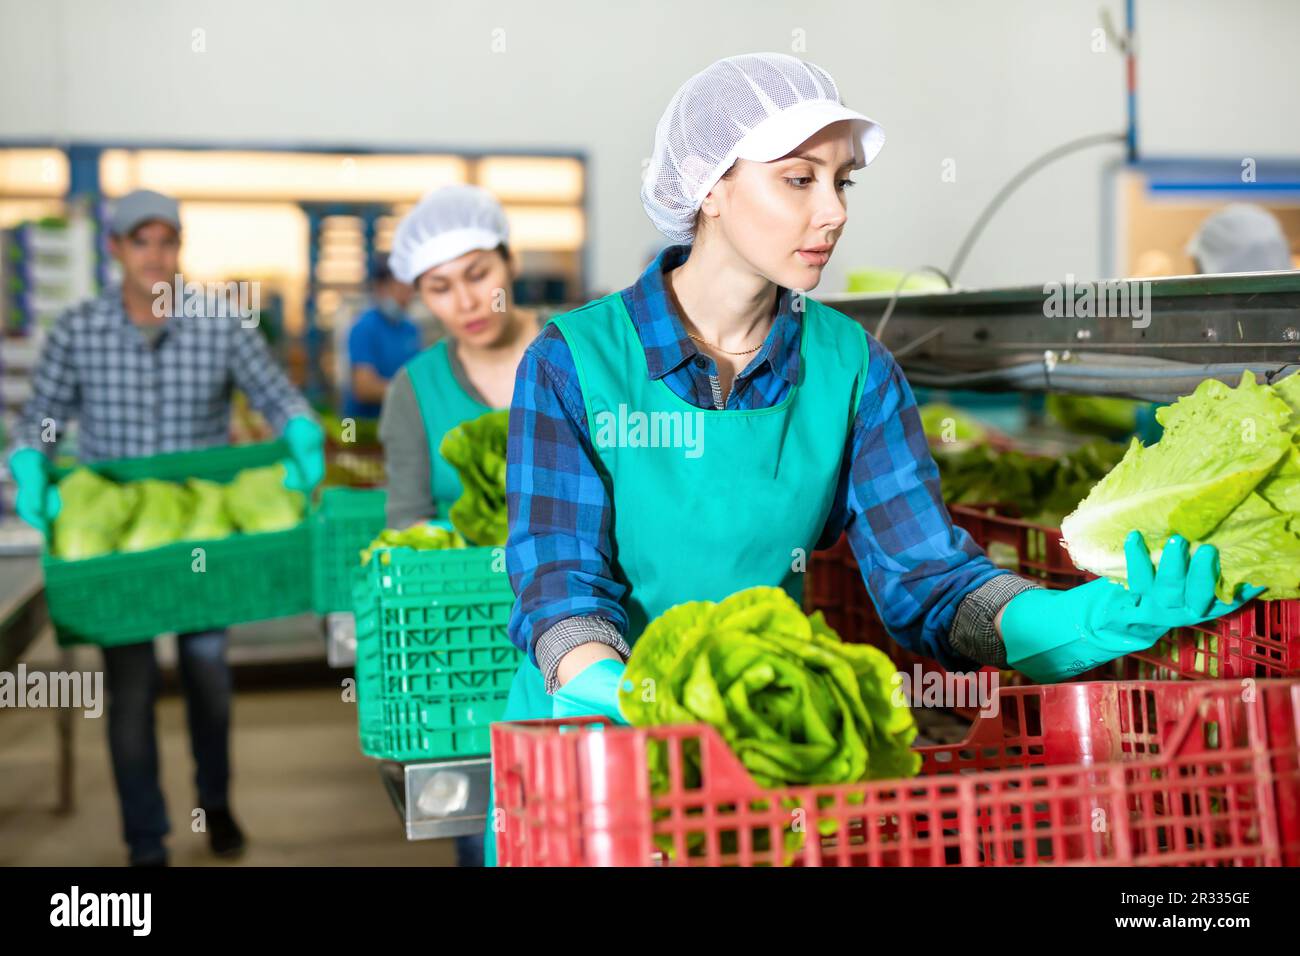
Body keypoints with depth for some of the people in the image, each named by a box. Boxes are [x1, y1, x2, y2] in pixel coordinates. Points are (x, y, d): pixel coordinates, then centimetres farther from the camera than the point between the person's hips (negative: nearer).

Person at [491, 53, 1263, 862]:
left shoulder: (852, 367, 2)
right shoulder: (574, 363, -7)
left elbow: (923, 571, -6)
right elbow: (559, 580, -14)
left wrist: (1071, 620, -26)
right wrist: (608, 694, -37)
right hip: (585, 748, -3)